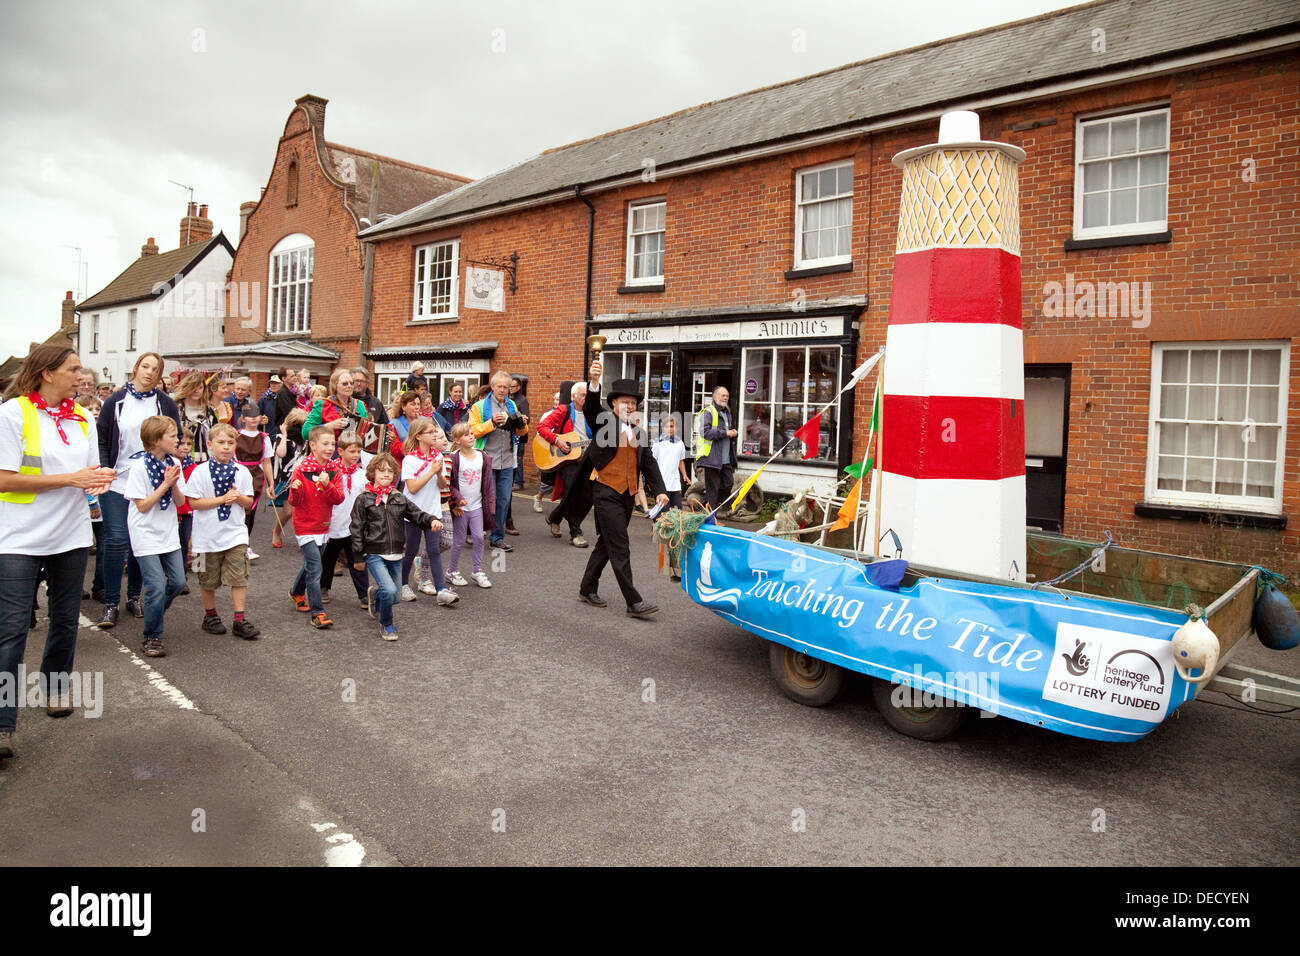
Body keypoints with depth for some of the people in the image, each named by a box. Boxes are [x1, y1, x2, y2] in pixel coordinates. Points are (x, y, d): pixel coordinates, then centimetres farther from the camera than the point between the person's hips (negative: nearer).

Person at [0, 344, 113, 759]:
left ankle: (55, 686, 35)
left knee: (65, 619, 14)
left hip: (71, 534, 5)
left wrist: (98, 480, -9)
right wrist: (71, 479, -18)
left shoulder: (81, 418, 8)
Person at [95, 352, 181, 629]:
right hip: (118, 482, -1)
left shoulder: (166, 405, 4)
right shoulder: (116, 401, 2)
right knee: (116, 540, -5)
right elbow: (101, 439, 5)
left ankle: (134, 596, 22)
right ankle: (110, 603, 6)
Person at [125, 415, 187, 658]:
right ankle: (152, 637, 9)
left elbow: (180, 501, 4)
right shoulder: (140, 467, -13)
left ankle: (154, 615, 32)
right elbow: (143, 506, -14)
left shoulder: (174, 463, 3)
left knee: (178, 583, 6)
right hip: (146, 535, -6)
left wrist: (174, 484, -14)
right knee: (157, 588, -8)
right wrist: (165, 484, -17)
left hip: (169, 533, 6)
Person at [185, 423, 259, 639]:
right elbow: (193, 502, -11)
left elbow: (249, 503, 7)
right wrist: (222, 499, -17)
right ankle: (210, 616, 30)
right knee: (208, 580, 11)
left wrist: (238, 498, -14)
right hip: (208, 534, -2)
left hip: (235, 533, 2)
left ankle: (240, 620, 3)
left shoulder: (242, 472, 3)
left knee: (239, 577, -4)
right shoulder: (201, 471, -7)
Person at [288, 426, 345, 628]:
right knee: (315, 568, -11)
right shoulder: (302, 470, -11)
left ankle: (297, 592, 47)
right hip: (305, 526, -6)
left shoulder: (334, 471, 3)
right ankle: (317, 613, -8)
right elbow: (295, 502, -10)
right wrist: (295, 490, -31)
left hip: (323, 526, 6)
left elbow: (338, 498, -7)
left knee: (310, 564, 20)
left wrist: (327, 485, -24)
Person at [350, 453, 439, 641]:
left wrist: (431, 520, -13)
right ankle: (386, 625, 5)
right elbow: (356, 529, -1)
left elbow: (416, 515, 10)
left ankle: (375, 594, 47)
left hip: (396, 555, 5)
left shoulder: (399, 498, 9)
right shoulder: (364, 499, -3)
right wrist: (358, 557, -2)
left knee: (393, 596, 11)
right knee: (390, 590, -21)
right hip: (374, 555, -5)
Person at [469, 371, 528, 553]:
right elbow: (473, 430, -11)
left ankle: (498, 537, 14)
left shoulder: (512, 405, 14)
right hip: (487, 460, -4)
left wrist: (522, 425, -5)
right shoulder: (480, 407, 0)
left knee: (504, 500, 5)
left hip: (507, 462, 4)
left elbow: (521, 432, 17)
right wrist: (492, 422, -22)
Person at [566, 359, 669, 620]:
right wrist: (593, 382, -42)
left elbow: (649, 463, 12)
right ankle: (634, 603, -3)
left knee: (606, 544, 17)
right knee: (619, 549, -6)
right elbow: (590, 407, -23)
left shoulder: (638, 432, 13)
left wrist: (659, 490, -1)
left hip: (626, 495, 7)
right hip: (606, 492, -7)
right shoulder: (604, 420, -3)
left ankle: (587, 589, 32)